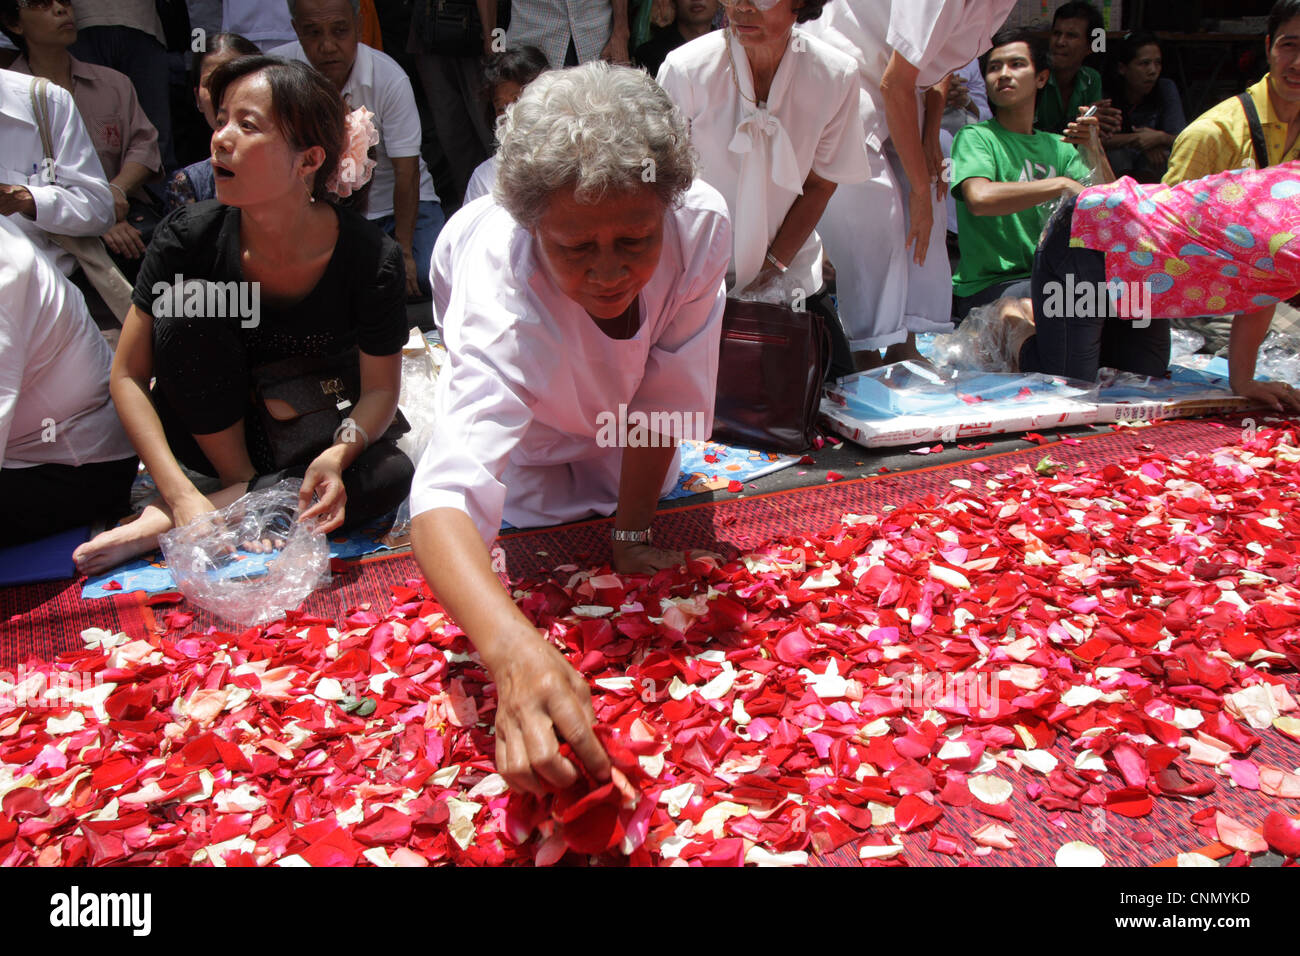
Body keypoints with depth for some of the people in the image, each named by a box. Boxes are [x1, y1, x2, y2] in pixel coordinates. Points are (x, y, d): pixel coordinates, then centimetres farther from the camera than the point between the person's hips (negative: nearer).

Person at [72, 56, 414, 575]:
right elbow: (128, 375, -14)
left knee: (392, 475, -31)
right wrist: (181, 494, -27)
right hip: (213, 433, 1)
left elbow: (380, 388, -13)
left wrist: (338, 453, -35)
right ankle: (243, 490, -12)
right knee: (189, 301, -25)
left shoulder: (371, 258, -22)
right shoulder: (189, 236, -18)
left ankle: (168, 526, -23)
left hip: (318, 434, 0)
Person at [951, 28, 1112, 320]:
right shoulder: (975, 137, -2)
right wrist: (1061, 184, -20)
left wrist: (1096, 152, -7)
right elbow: (980, 198, -24)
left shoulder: (1057, 147, 16)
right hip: (987, 287, -6)